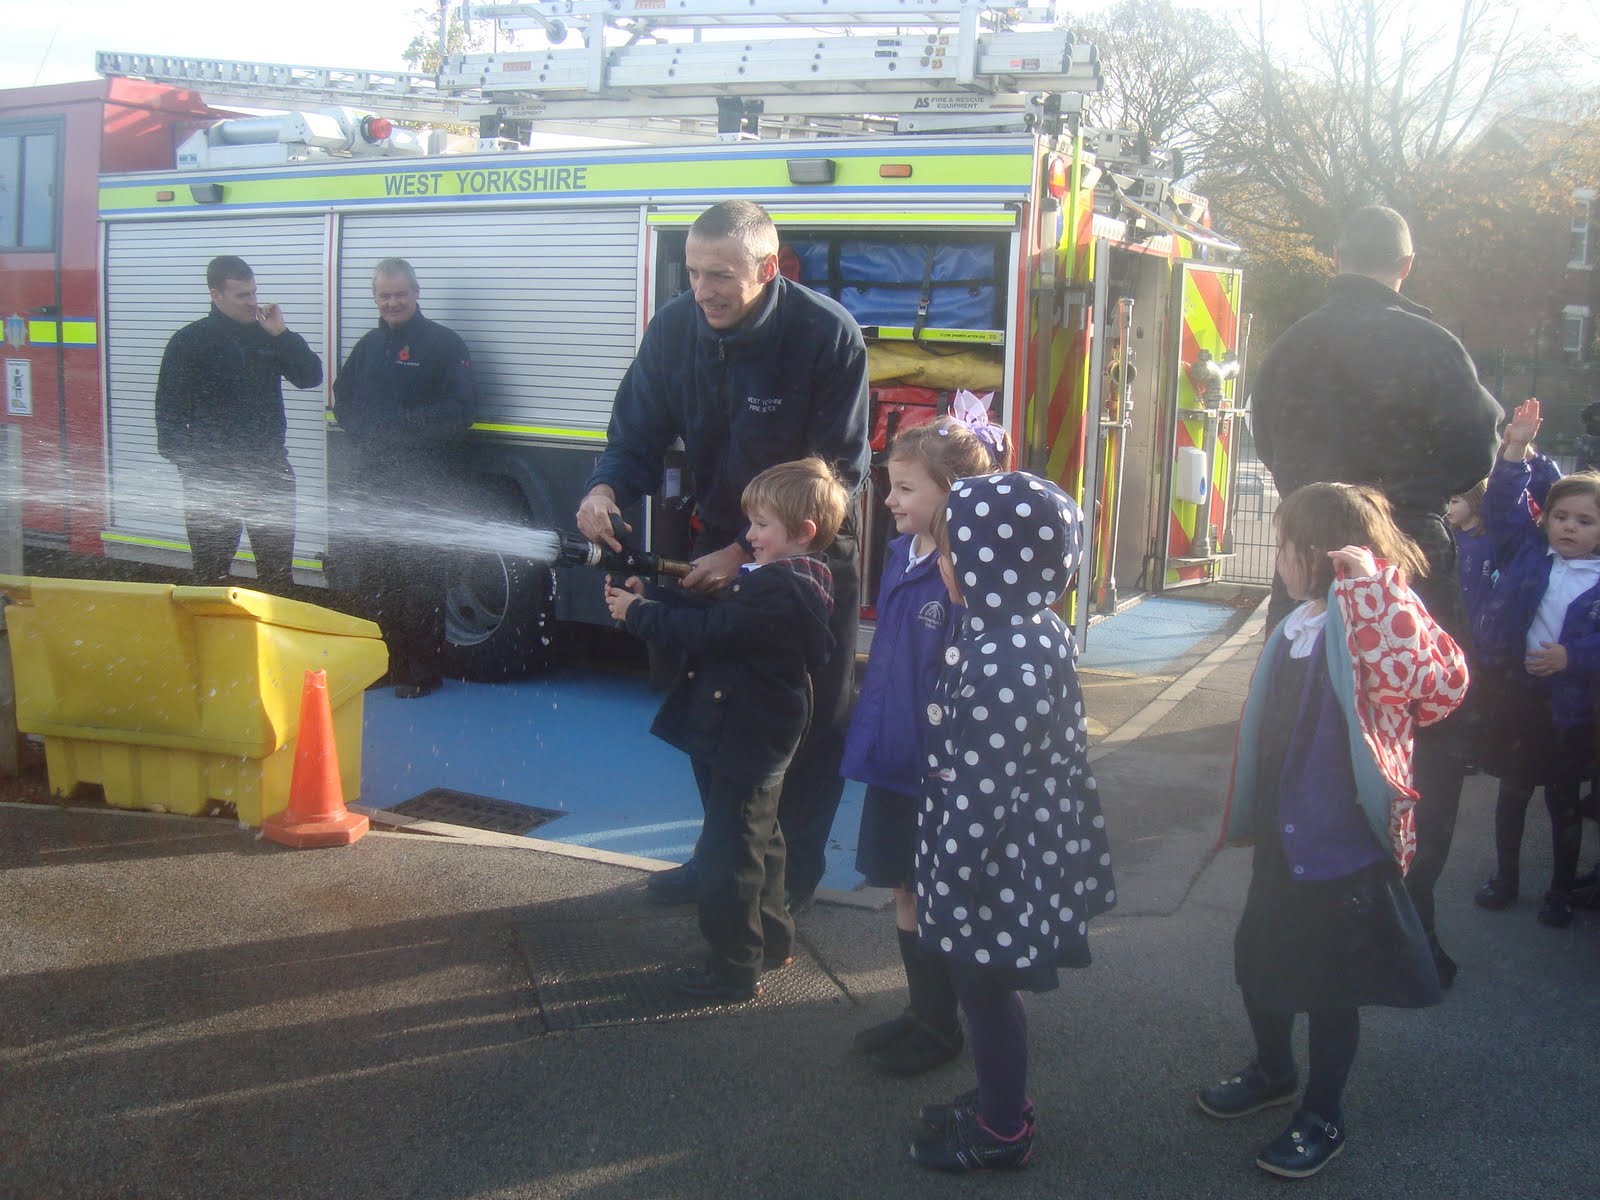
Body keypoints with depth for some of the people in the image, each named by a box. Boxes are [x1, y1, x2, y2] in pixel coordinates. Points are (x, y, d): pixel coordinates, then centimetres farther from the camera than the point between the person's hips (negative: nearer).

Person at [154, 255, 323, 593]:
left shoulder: (267, 334, 8)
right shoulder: (188, 342, -3)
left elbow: (311, 376, 0)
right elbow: (170, 408, -4)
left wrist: (282, 334, -10)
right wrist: (186, 463, -11)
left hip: (270, 467, 3)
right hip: (212, 473, -3)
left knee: (278, 565, 10)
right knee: (212, 566, 6)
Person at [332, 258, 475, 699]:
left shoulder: (444, 345, -3)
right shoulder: (369, 345, 17)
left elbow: (458, 412, -11)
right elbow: (342, 400, 20)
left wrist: (402, 424, -18)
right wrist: (362, 428, -1)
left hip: (422, 485, -6)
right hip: (370, 482, 6)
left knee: (419, 579, -4)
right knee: (374, 574, 11)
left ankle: (422, 670, 4)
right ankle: (384, 660, 23)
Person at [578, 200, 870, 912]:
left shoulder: (828, 336, -23)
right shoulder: (675, 329, -10)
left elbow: (836, 476, -21)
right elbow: (638, 435, -4)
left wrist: (748, 554, -24)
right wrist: (606, 488, -27)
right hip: (718, 539, 4)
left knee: (813, 718, 4)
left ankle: (794, 871, 19)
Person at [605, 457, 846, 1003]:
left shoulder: (781, 590, -26)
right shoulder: (787, 580, 8)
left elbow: (706, 631, -27)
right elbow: (713, 614, 11)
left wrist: (637, 613, -14)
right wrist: (647, 596, 1)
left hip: (744, 746, -11)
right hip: (757, 742, 11)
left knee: (726, 860, -1)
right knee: (759, 843, 25)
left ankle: (734, 972, 10)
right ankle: (771, 940, 41)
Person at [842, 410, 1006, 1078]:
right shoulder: (899, 555, 5)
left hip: (941, 766, -8)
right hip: (892, 755, 8)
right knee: (904, 893, 19)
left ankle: (941, 1027, 25)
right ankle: (920, 1011, 35)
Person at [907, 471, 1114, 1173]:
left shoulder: (1002, 658, -28)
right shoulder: (1039, 631, 3)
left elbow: (985, 789, -25)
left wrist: (947, 879, -16)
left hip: (995, 866, -9)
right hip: (1027, 852, 9)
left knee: (984, 991, 9)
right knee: (986, 990, 23)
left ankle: (1002, 1135, 26)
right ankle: (999, 1101, 41)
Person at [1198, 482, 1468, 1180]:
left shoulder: (1372, 626, -18)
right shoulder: (1298, 624, 7)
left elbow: (1443, 683, -37)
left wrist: (1376, 587, -38)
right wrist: (1251, 816, 22)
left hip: (1341, 840, -8)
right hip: (1283, 831, 8)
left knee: (1329, 975, 7)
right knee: (1256, 955, 19)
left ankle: (1323, 1119, 27)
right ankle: (1272, 1073, 44)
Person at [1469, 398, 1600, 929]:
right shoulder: (1528, 553, 1)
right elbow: (1504, 506, -6)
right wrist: (1515, 451, -15)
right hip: (1515, 689, 2)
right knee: (1513, 787, 15)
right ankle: (1505, 876, 31)